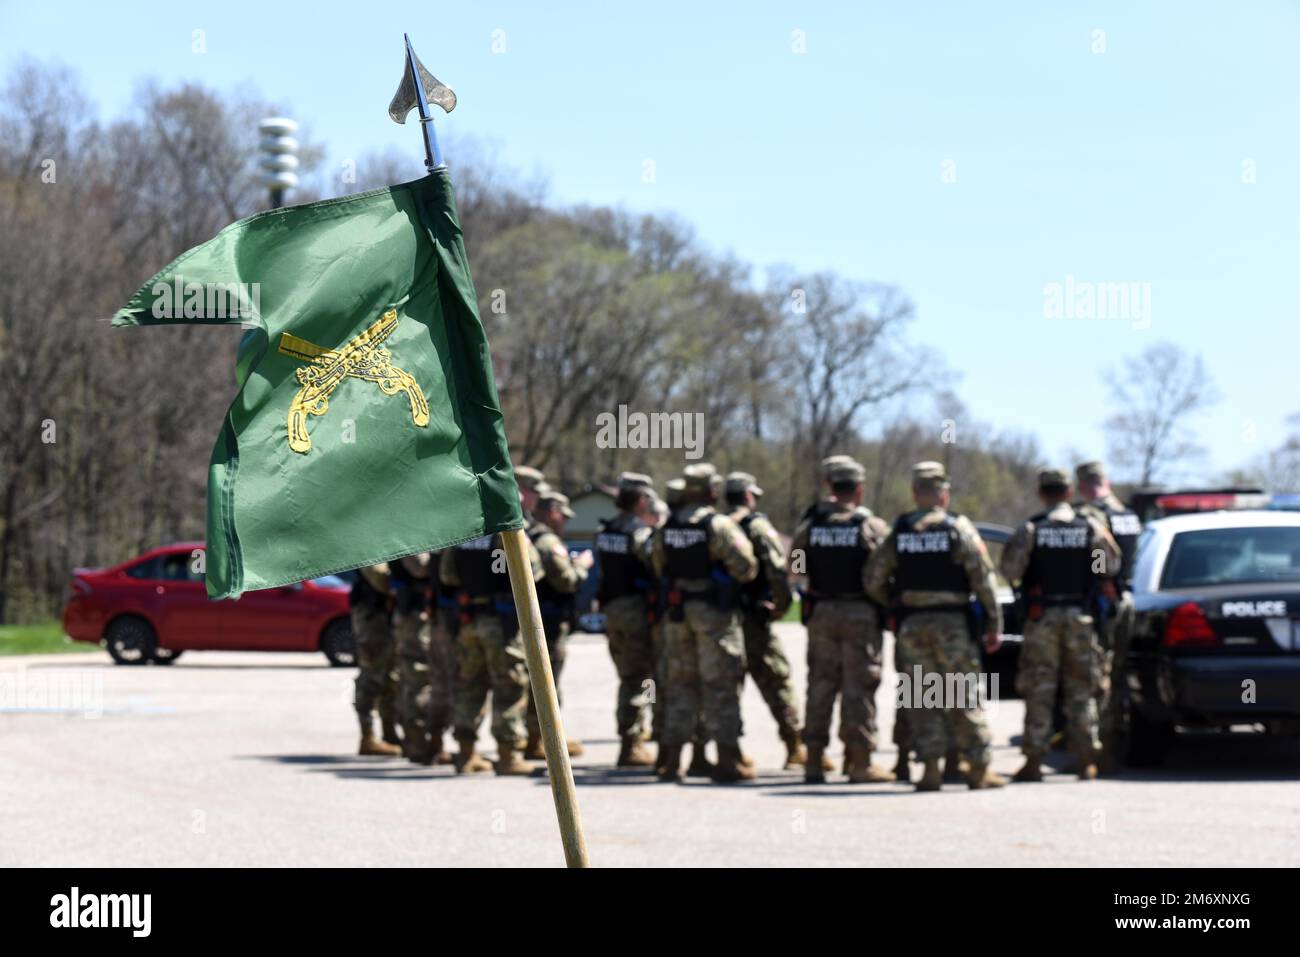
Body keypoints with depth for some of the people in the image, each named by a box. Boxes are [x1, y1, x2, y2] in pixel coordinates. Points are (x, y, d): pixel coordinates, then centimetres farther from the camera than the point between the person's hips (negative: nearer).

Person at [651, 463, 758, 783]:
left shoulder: (665, 528, 5)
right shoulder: (719, 525, -14)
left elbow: (660, 569, 14)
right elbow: (745, 569, -14)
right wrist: (741, 540, 4)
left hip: (677, 611, 6)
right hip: (714, 612, -5)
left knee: (681, 683, 13)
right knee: (720, 685, 0)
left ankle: (672, 761, 12)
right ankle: (726, 761, 1)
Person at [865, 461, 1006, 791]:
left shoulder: (898, 531, 4)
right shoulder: (958, 527, -5)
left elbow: (873, 580, 3)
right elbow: (983, 578, -8)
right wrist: (994, 624, -2)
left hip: (911, 624, 2)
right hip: (952, 622, -2)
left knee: (921, 698, 7)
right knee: (964, 697, 4)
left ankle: (931, 767, 1)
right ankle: (979, 767, 6)